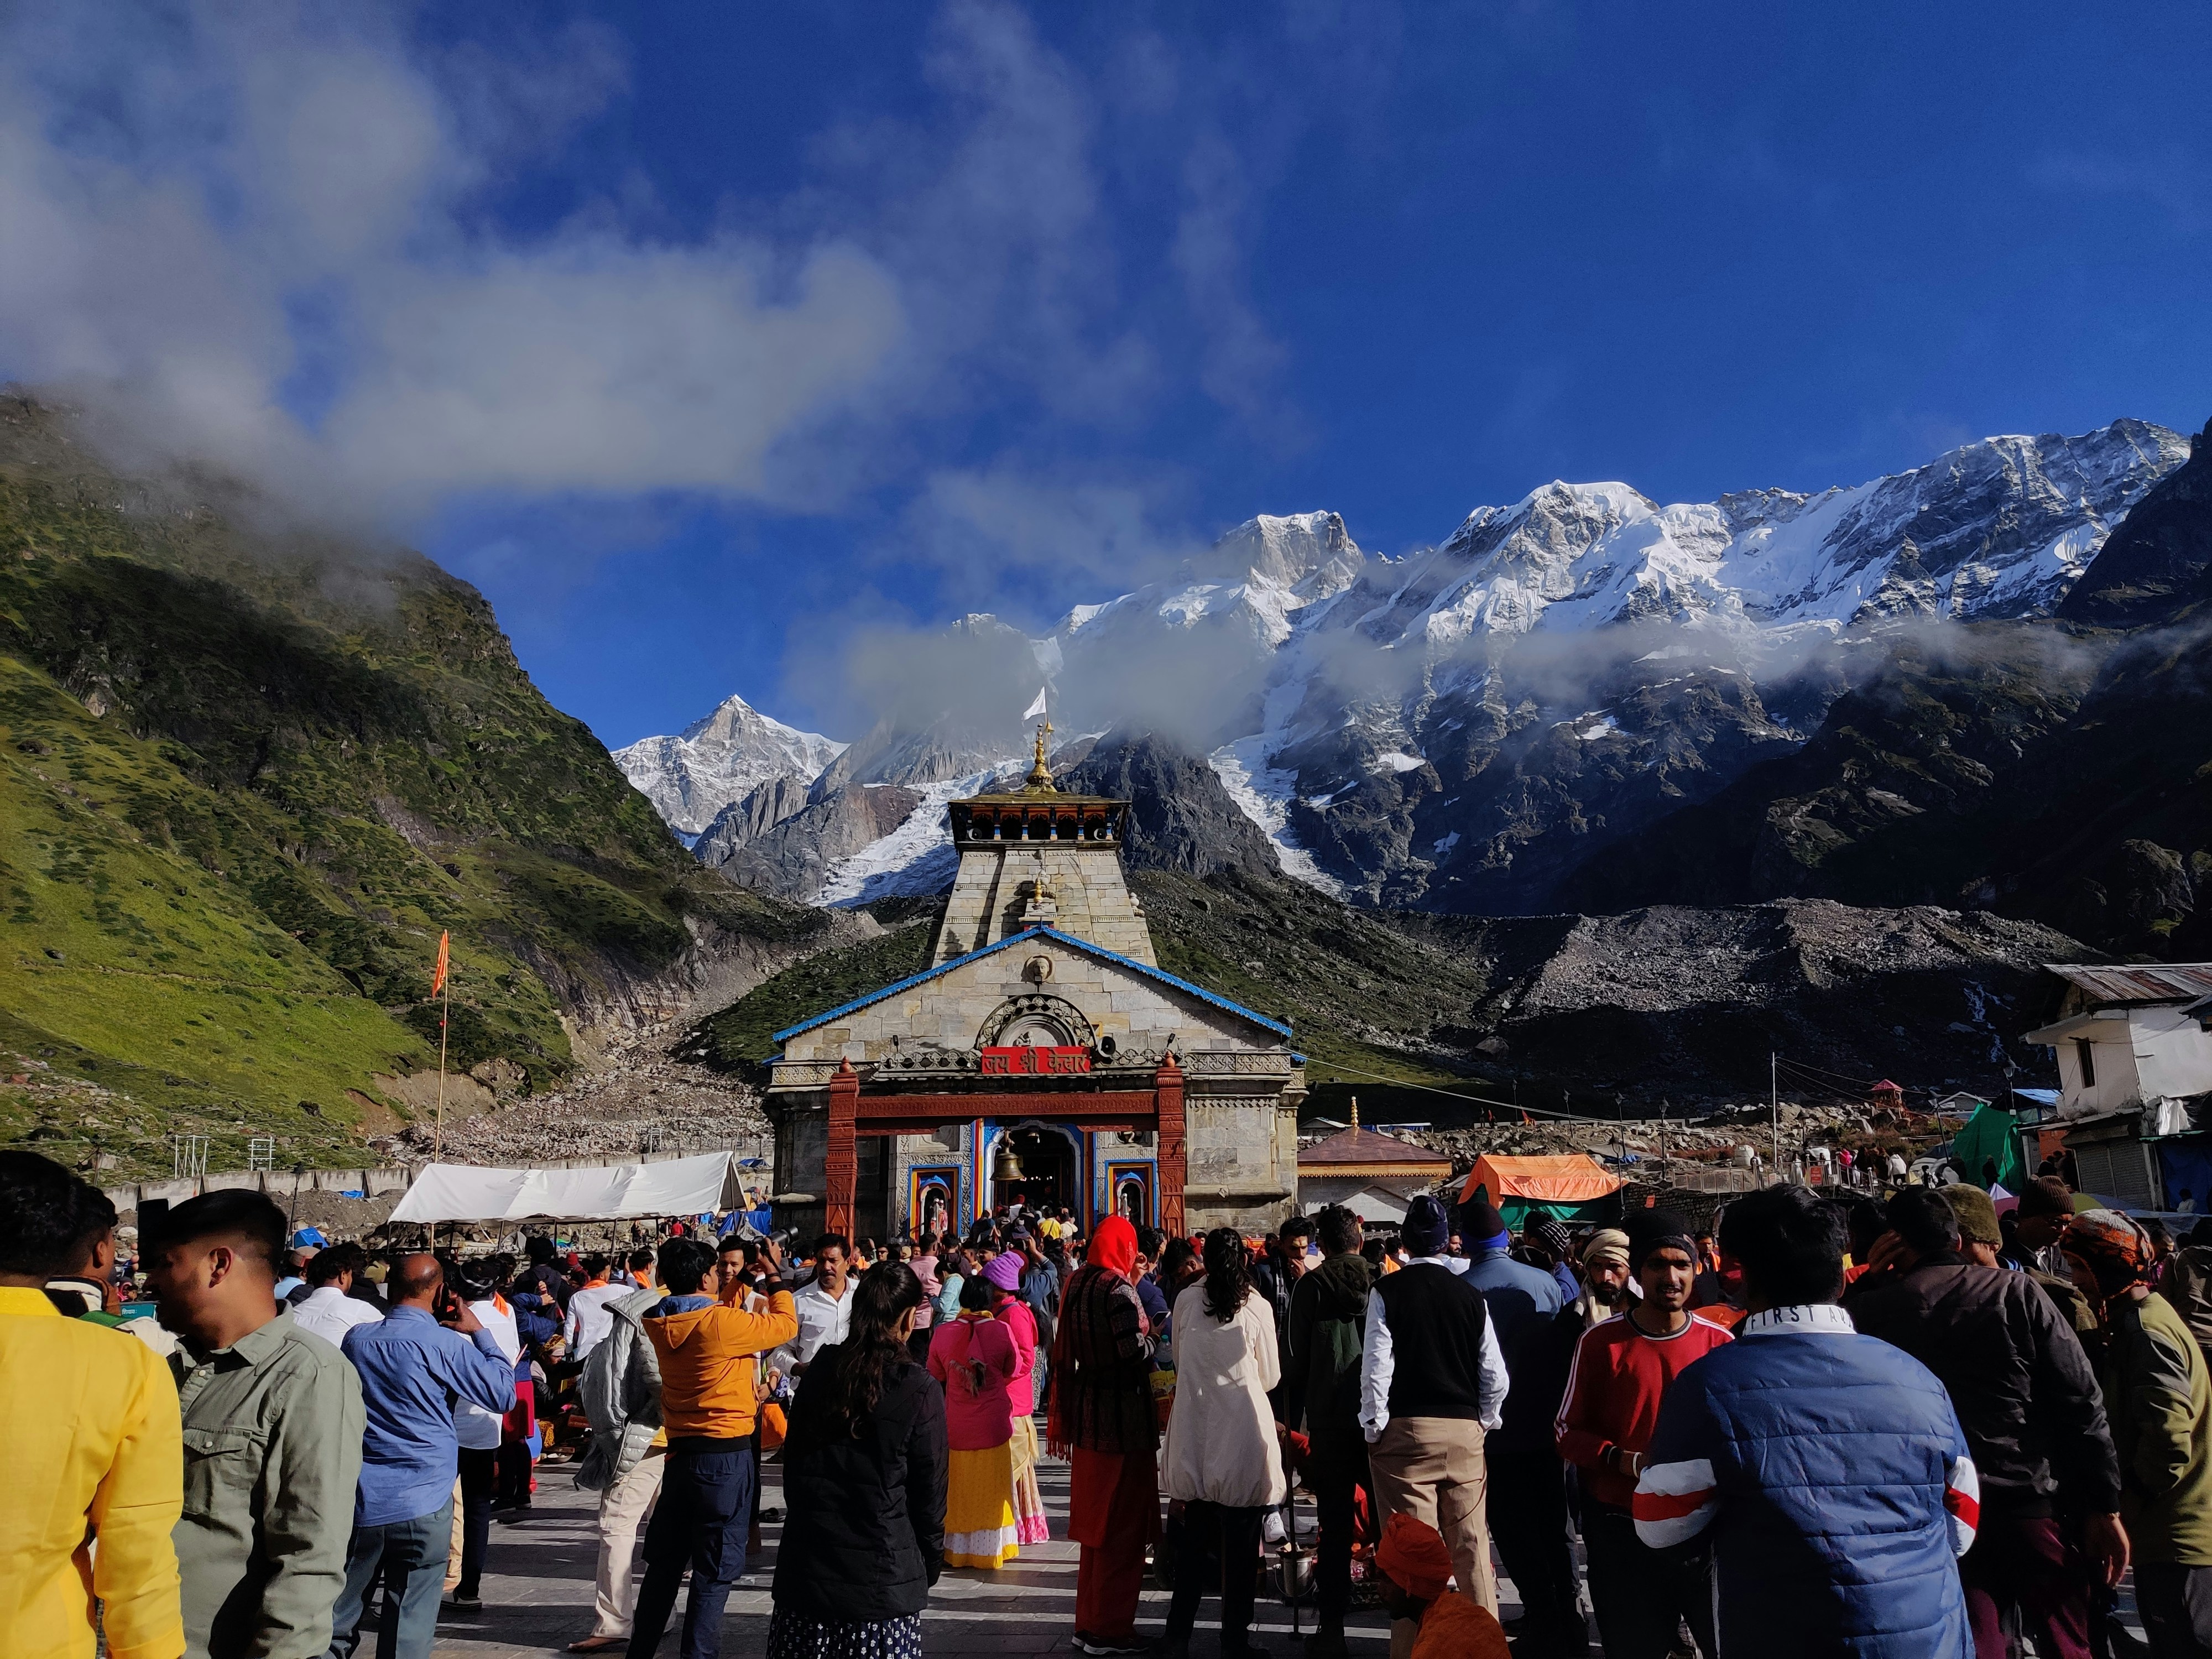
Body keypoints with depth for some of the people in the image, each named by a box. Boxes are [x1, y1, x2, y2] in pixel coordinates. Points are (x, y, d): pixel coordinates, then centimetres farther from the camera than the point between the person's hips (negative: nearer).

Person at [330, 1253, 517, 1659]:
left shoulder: (357, 1338, 4)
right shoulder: (444, 1343, -11)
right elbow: (505, 1394, -6)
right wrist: (479, 1332, 2)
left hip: (359, 1503, 4)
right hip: (422, 1507, -4)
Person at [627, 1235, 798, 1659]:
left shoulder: (660, 1323, 0)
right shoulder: (722, 1322, -19)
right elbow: (785, 1324, -6)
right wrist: (775, 1274, 6)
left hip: (681, 1450, 7)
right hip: (725, 1455, -7)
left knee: (665, 1563, 19)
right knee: (714, 1571, 3)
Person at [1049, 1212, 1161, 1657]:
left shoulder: (1076, 1285, 7)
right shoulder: (1117, 1289, -17)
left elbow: (1066, 1353, 11)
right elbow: (1135, 1352, -25)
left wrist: (1063, 1418, 17)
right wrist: (1150, 1338, -3)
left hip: (1087, 1410, 8)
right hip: (1122, 1413, -8)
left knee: (1096, 1520, 17)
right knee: (1122, 1525, 3)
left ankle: (1089, 1621, 26)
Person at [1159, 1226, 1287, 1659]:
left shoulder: (1186, 1300, -3)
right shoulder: (1257, 1307, -8)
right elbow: (1271, 1377, 2)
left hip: (1194, 1432, 3)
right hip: (1242, 1432, -2)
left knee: (1193, 1541, 16)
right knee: (1240, 1545, 10)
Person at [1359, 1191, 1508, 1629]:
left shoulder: (1386, 1291, -6)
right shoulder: (1471, 1296, 2)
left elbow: (1376, 1367, -8)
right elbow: (1495, 1374, 5)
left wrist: (1374, 1428, 2)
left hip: (1405, 1429, -3)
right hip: (1465, 1430, 3)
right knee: (1472, 1544, 11)